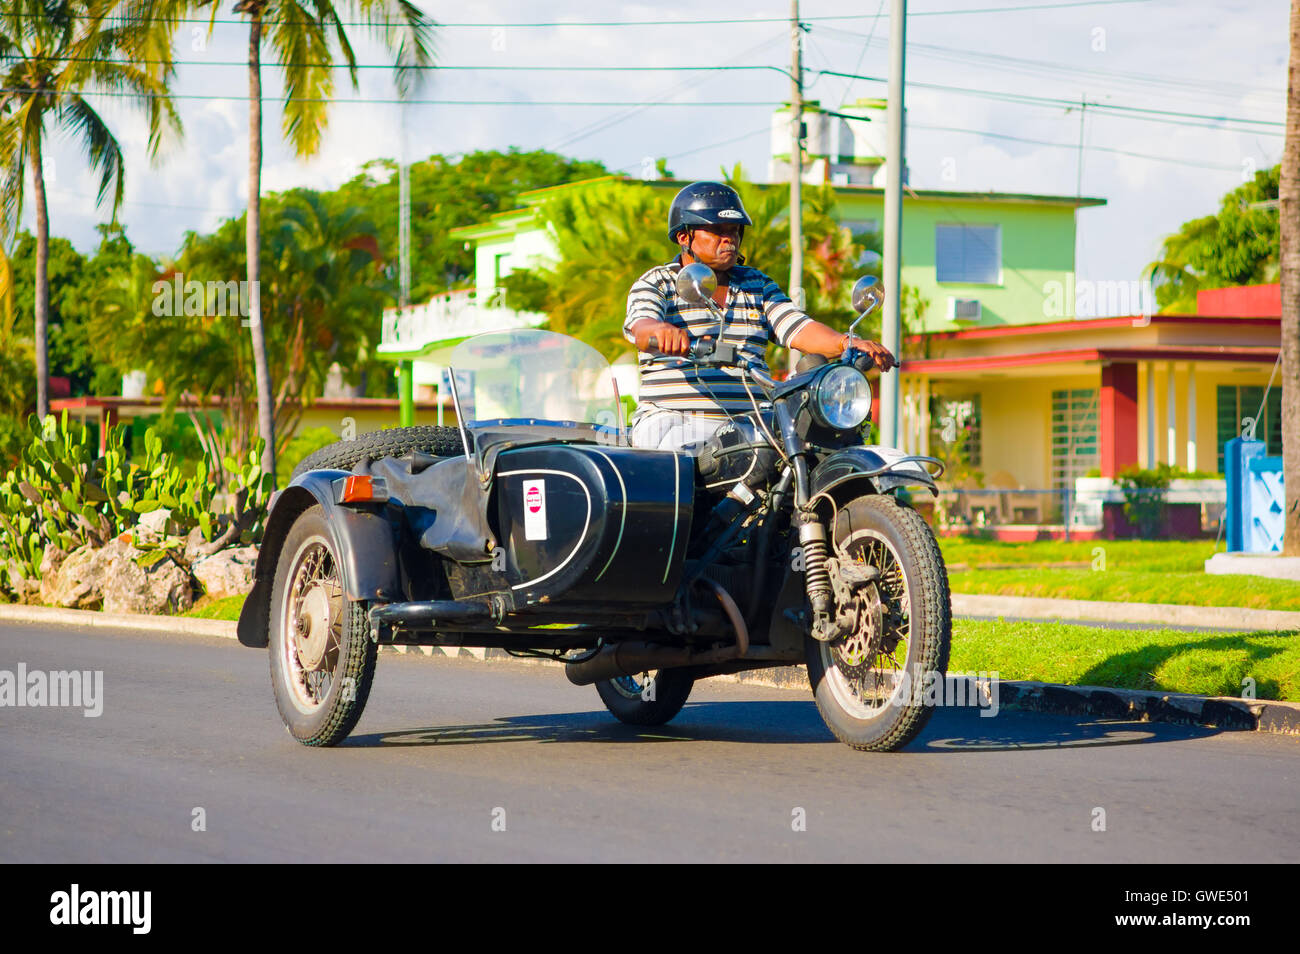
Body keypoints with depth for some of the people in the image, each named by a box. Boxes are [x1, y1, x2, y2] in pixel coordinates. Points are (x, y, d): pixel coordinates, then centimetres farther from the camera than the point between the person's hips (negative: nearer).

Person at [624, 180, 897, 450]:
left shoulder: (757, 284, 21)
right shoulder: (657, 284, 5)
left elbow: (798, 329, 7)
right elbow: (641, 326, -16)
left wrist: (847, 343, -15)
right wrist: (662, 332, -43)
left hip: (750, 425, 4)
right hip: (674, 420, -4)